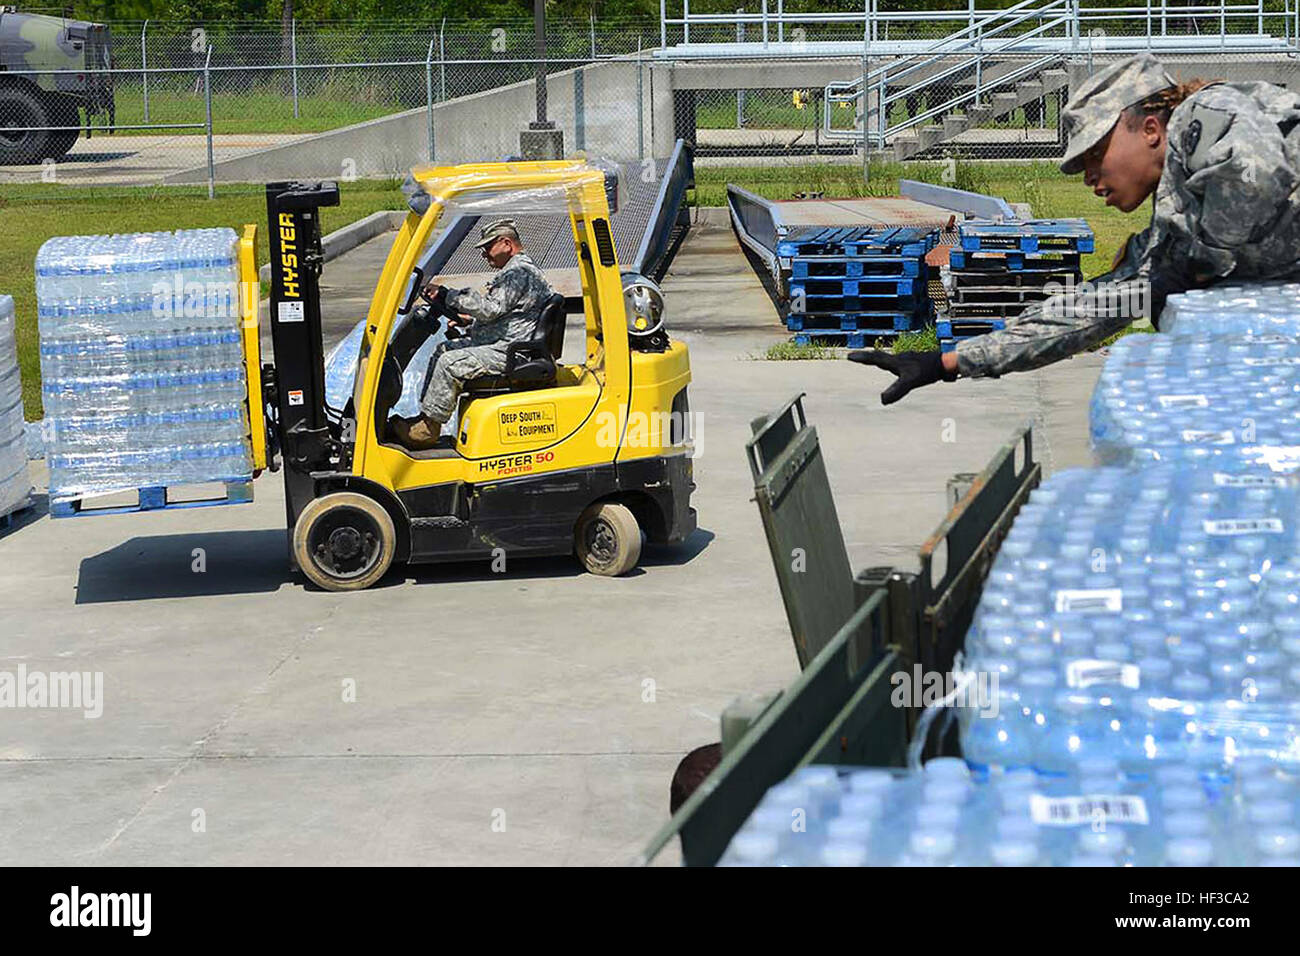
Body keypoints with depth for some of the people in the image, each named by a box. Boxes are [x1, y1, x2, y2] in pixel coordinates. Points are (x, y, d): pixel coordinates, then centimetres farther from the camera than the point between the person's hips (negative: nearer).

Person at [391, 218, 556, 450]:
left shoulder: (520, 272, -16)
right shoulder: (516, 270, 19)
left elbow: (491, 309, -24)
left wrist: (447, 295, -20)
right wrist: (469, 320, 16)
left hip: (510, 353, -12)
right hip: (501, 345, 12)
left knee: (450, 363, -20)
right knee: (443, 350, 11)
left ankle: (428, 428, -12)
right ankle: (425, 416, 7)